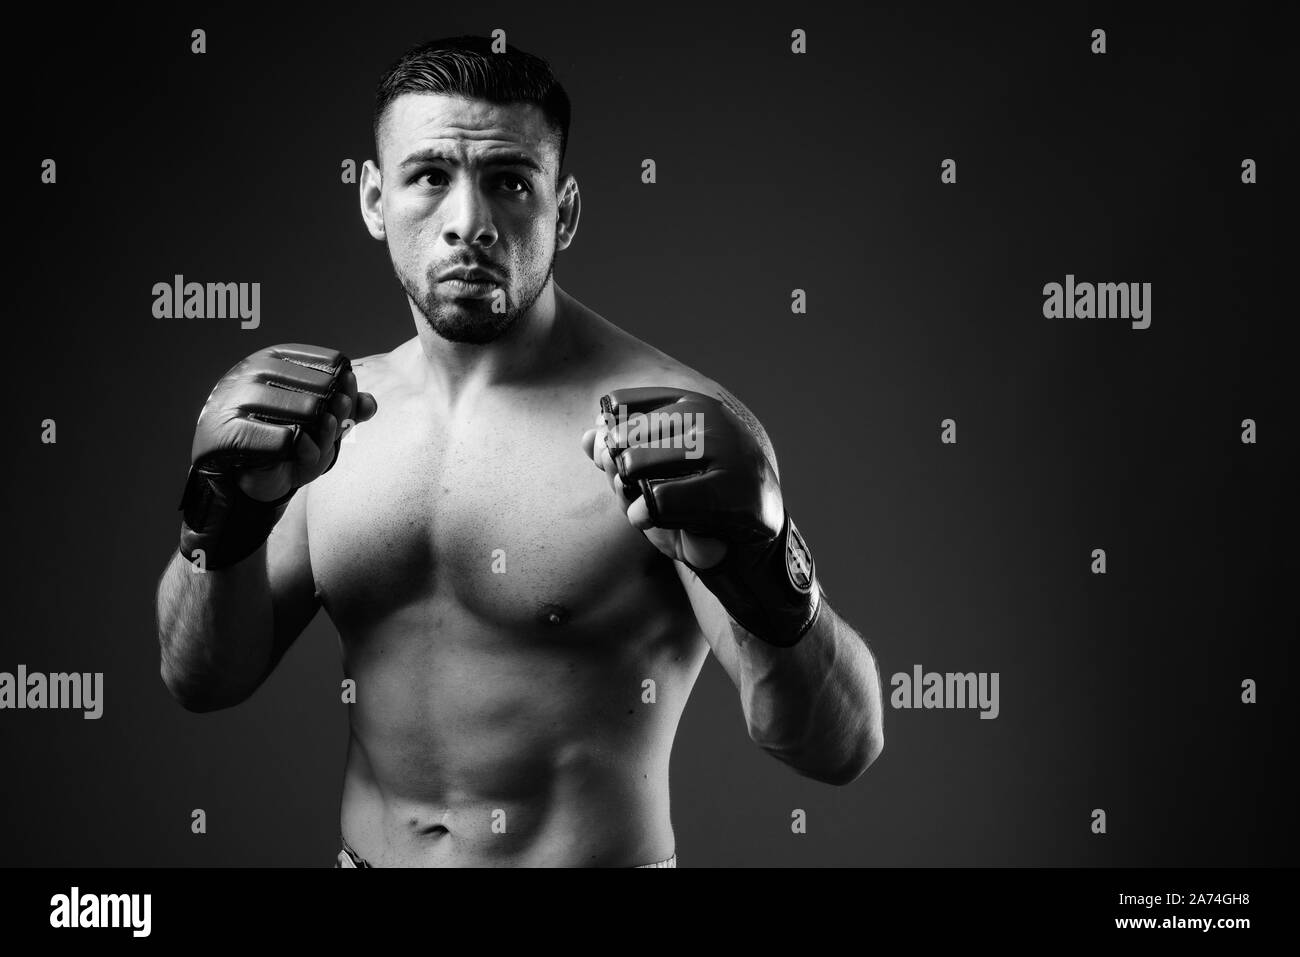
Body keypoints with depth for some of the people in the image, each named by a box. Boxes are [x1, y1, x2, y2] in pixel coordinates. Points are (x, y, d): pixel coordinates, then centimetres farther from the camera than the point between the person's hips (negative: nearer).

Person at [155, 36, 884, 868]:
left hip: (595, 852, -4)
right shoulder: (346, 412, -3)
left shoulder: (672, 426, -19)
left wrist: (762, 576, -40)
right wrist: (229, 519, -17)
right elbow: (203, 681, 1)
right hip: (365, 849, 4)